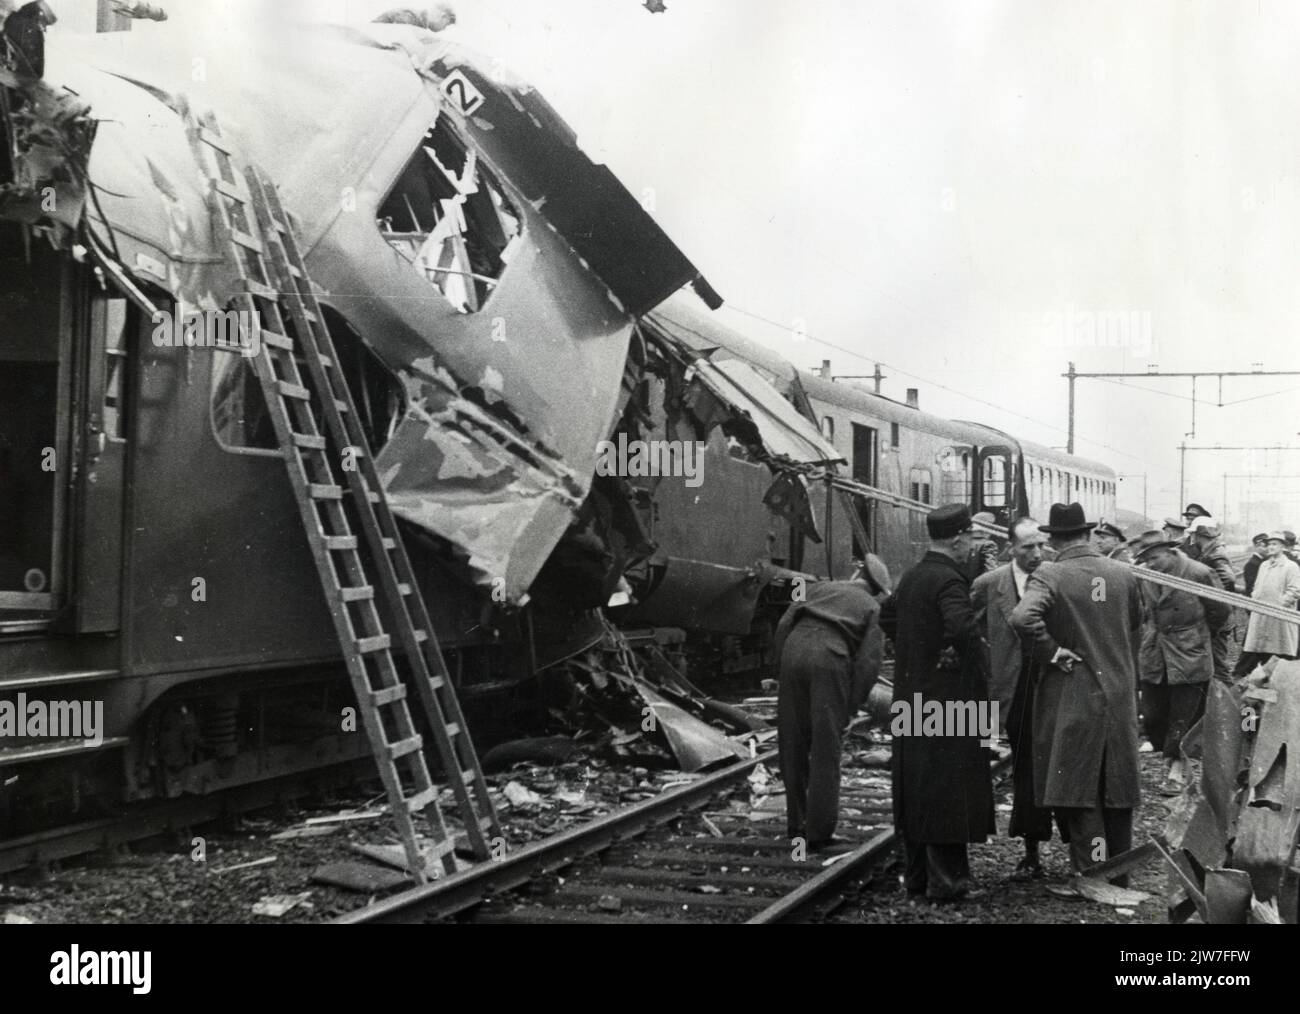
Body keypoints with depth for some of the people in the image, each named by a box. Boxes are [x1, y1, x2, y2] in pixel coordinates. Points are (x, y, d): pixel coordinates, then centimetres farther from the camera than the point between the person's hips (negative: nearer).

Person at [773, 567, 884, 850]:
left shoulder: (819, 587, 30)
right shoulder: (873, 608, 22)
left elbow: (783, 626, 16)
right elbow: (869, 661, 8)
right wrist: (851, 707, 10)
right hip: (831, 654, -3)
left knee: (792, 745, 13)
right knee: (825, 750, 5)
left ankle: (796, 826, 20)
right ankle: (818, 832, 5)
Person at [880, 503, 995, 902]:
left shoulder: (910, 577, 9)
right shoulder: (949, 580, -17)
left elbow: (887, 617, 22)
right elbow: (964, 629, -32)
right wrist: (974, 662, -16)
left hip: (911, 697, 8)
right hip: (947, 697, -8)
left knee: (916, 786, 14)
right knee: (947, 788, -2)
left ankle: (916, 873, 21)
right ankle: (946, 880, 2)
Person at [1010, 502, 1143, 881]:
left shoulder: (1048, 577, -14)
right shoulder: (1123, 574, 2)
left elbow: (1022, 617, -31)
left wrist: (1050, 652, -18)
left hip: (1070, 697, -4)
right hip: (1120, 694, 5)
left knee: (1077, 789, 3)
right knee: (1118, 788, 14)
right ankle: (1120, 873, 25)